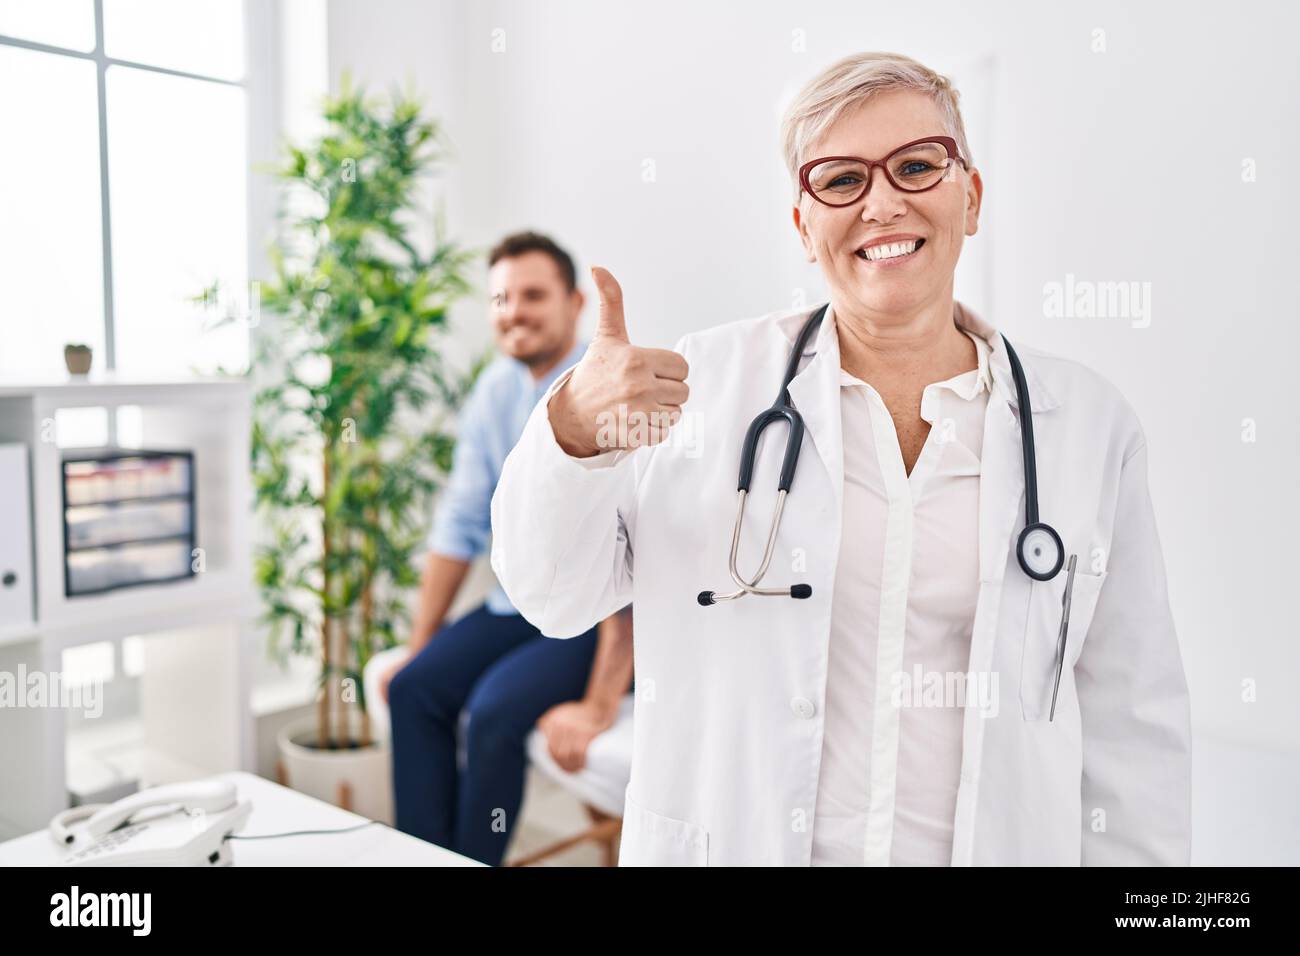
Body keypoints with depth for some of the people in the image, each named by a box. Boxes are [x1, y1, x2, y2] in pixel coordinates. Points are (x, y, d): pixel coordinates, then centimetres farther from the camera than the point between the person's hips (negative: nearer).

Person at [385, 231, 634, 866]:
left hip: (601, 617, -6)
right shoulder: (496, 390, 1)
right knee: (414, 689, -11)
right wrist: (416, 649, 6)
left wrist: (599, 708, -27)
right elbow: (460, 525, 6)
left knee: (494, 711, -24)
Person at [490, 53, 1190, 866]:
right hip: (730, 841, 0)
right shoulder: (708, 382, -8)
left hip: (1001, 844, 1)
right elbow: (555, 594, -7)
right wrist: (573, 433, -24)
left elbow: (1134, 728, -1)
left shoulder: (1088, 423, -4)